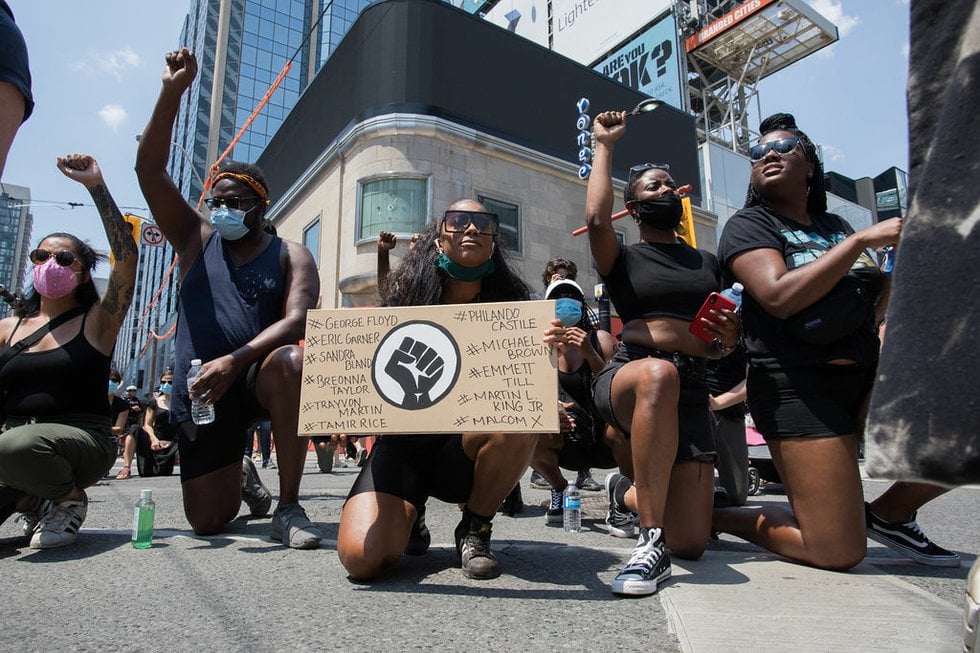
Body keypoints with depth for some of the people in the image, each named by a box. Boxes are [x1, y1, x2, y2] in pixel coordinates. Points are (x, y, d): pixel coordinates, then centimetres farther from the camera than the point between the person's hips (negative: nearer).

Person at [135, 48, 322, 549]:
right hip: (198, 391, 3)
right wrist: (172, 91, -8)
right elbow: (149, 170, 1)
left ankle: (288, 507, -25)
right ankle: (241, 477, 38)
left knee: (288, 362, -40)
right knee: (207, 522, -1)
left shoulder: (290, 256, 1)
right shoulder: (196, 240, 11)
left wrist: (235, 361, -29)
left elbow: (298, 319, -16)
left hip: (259, 380, -3)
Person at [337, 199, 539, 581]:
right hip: (403, 442, 0)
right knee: (362, 558, -24)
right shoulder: (408, 297, -4)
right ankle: (409, 515, 15)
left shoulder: (508, 305, -3)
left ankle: (475, 529, -5)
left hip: (466, 451, 1)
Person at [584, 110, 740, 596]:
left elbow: (721, 344, 27)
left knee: (691, 544, -5)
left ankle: (629, 494, 30)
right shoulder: (623, 260, 9)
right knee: (659, 373, -45)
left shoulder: (707, 263, 22)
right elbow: (596, 219, -14)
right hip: (627, 378, -4)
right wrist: (605, 145, 0)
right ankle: (650, 542, -33)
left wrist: (729, 338, 1)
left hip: (690, 391, 4)